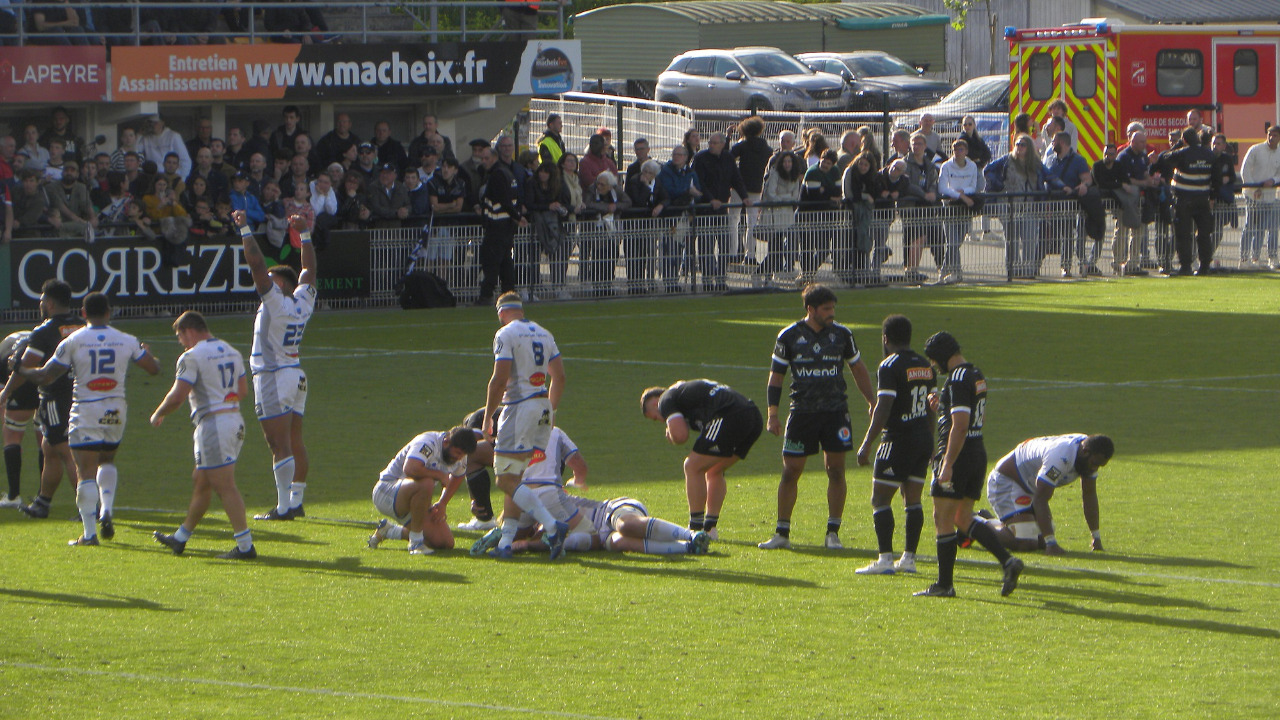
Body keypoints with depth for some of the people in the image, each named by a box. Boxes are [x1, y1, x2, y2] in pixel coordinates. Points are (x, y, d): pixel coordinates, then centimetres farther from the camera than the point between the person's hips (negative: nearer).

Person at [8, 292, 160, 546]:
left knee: (86, 472, -2)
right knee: (107, 461, 25)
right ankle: (107, 510, 6)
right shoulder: (126, 341, 2)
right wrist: (145, 352, 31)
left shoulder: (73, 342, -7)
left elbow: (46, 376, -4)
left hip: (85, 411, -4)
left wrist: (20, 370, 14)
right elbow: (153, 368, 9)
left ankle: (90, 533, -6)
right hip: (116, 411, 4)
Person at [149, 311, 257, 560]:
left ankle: (245, 546, -12)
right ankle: (180, 538, 29)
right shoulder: (232, 353, 12)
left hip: (212, 424, -9)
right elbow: (243, 391, 17)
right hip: (235, 421, 9)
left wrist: (158, 415, 0)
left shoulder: (192, 357, -12)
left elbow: (178, 396, -16)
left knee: (225, 486, -8)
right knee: (200, 481, 19)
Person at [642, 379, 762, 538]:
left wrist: (671, 436, 16)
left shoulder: (666, 399, 8)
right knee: (714, 471, 24)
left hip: (731, 418, -9)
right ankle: (709, 528, 22)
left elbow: (680, 435, -5)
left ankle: (695, 529, 3)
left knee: (693, 467, 2)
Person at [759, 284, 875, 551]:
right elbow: (776, 375, 5)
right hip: (802, 412, -1)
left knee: (836, 470, -2)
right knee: (790, 471, -1)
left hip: (836, 411, 1)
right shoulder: (789, 336, -1)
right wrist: (772, 414, -2)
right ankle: (782, 533, 7)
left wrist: (873, 403, 12)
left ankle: (833, 532, 7)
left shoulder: (841, 334, 3)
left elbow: (858, 370, 15)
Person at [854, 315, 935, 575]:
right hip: (924, 440, 7)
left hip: (898, 440, -7)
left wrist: (866, 444, -15)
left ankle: (885, 559, -7)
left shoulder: (889, 367, -13)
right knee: (912, 499, 11)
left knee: (880, 499, -2)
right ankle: (909, 558, 10)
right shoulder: (926, 366, 11)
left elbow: (883, 409, -18)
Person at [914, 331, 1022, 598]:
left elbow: (960, 426, -23)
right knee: (964, 518, 14)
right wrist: (941, 407, 17)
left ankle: (944, 584, 2)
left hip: (957, 455, -9)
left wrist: (947, 465, -24)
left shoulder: (958, 380, -17)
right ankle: (1007, 560, -2)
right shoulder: (977, 375, 13)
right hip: (978, 453, 9)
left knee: (943, 519, -1)